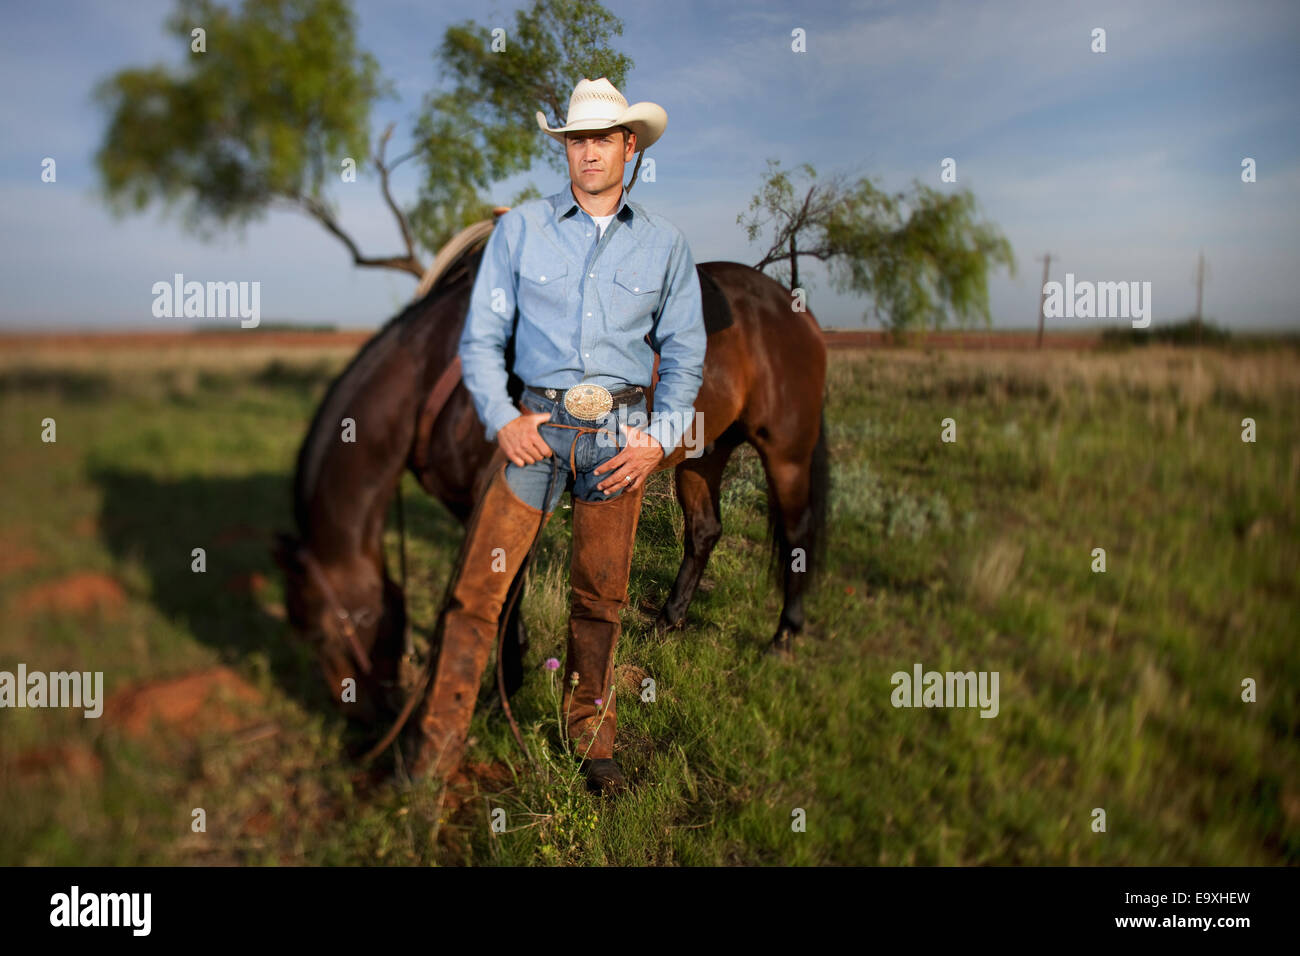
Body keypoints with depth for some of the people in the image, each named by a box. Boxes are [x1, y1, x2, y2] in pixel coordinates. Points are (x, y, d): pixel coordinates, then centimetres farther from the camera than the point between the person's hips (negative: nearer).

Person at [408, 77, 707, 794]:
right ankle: (440, 742, 9)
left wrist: (659, 439, 0)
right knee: (477, 586, -6)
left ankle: (590, 740, 25)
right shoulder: (520, 230, 7)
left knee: (601, 594, 8)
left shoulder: (663, 243, 9)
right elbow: (481, 336, 6)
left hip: (620, 433, 1)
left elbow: (684, 351, 11)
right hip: (536, 424, -1)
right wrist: (502, 420, -7)